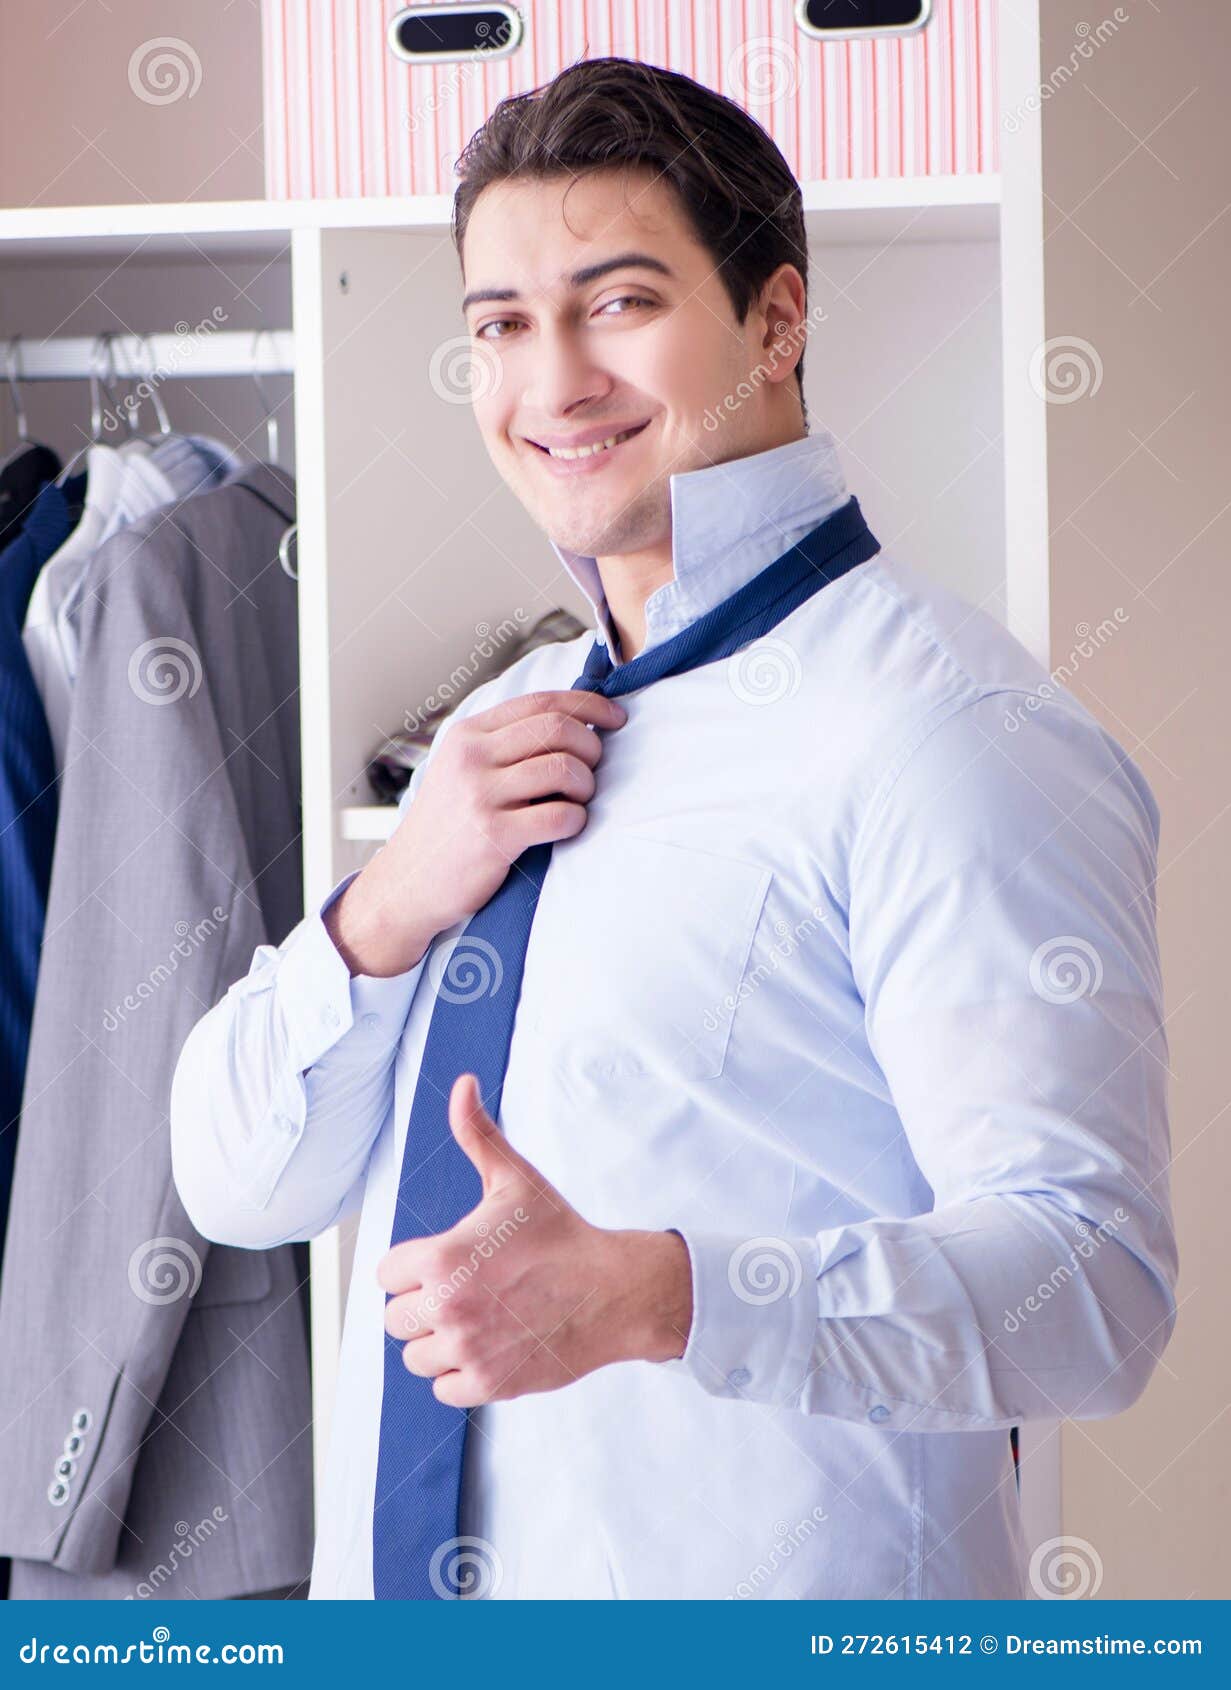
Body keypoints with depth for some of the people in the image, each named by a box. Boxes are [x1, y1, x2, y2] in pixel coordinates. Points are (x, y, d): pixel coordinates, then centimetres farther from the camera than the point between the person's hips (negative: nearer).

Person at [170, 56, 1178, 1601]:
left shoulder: (941, 727, -16)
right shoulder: (507, 727, 8)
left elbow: (1094, 1274, -23)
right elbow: (239, 1183, 6)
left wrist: (652, 1296, -34)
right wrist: (390, 909, -10)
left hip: (775, 1610, -7)